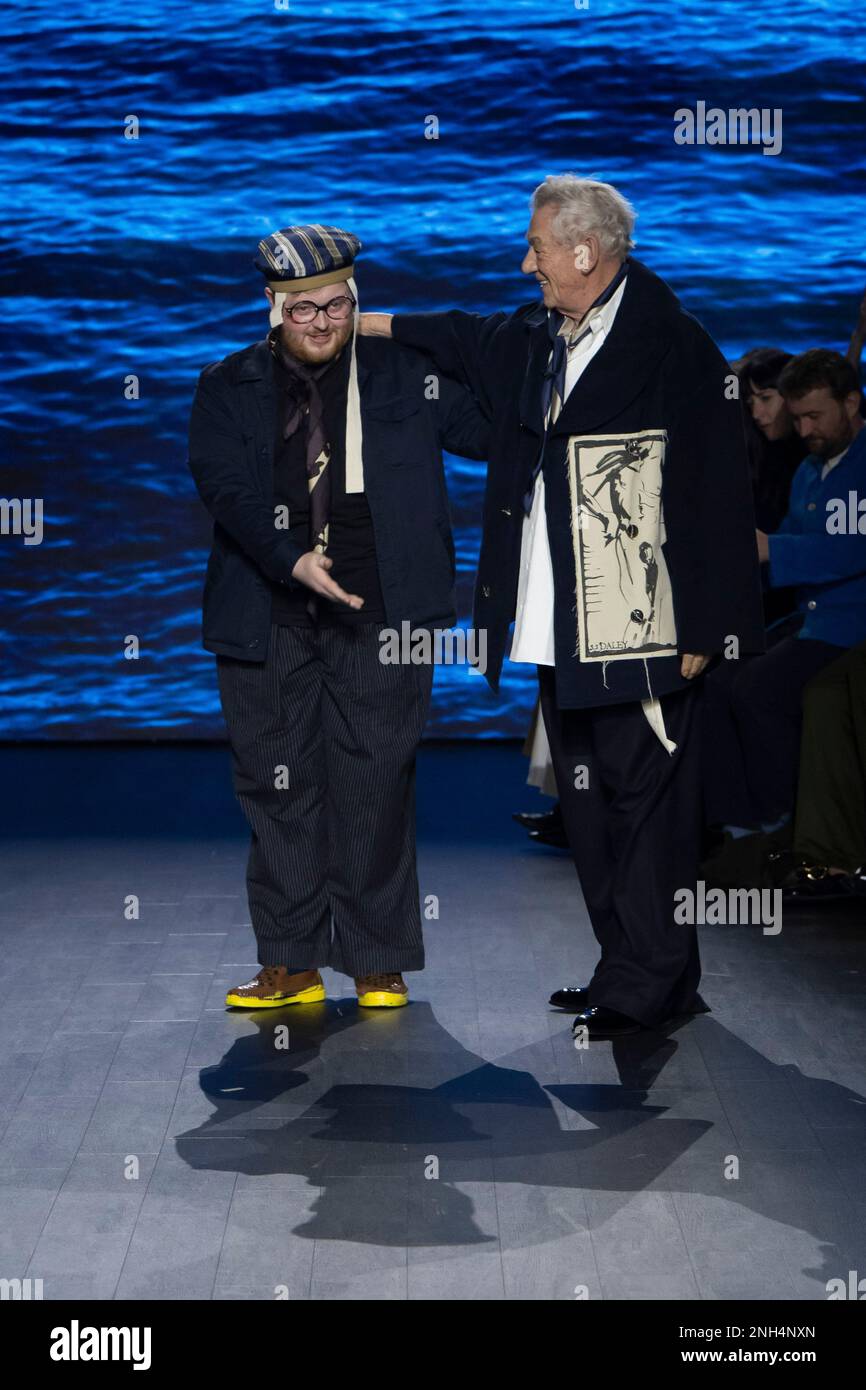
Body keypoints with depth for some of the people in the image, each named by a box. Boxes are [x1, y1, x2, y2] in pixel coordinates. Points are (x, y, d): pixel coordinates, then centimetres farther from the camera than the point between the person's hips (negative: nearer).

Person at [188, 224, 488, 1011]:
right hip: (267, 619, 1)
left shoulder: (404, 372, 9)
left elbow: (486, 430, 6)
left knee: (376, 787, 0)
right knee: (278, 785, 5)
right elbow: (225, 484, -5)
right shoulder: (230, 387, 9)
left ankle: (380, 965, 10)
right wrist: (293, 561, -18)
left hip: (377, 616, -1)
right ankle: (291, 962, 15)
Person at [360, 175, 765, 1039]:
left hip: (640, 634, -8)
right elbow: (469, 340, 34)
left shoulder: (672, 348, -11)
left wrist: (703, 626, -14)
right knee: (587, 801, 13)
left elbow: (712, 489, -13)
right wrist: (371, 324, 39)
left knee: (645, 799, -2)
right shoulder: (534, 339, 11)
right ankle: (626, 968, 23)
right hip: (561, 635, 8)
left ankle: (648, 984, 6)